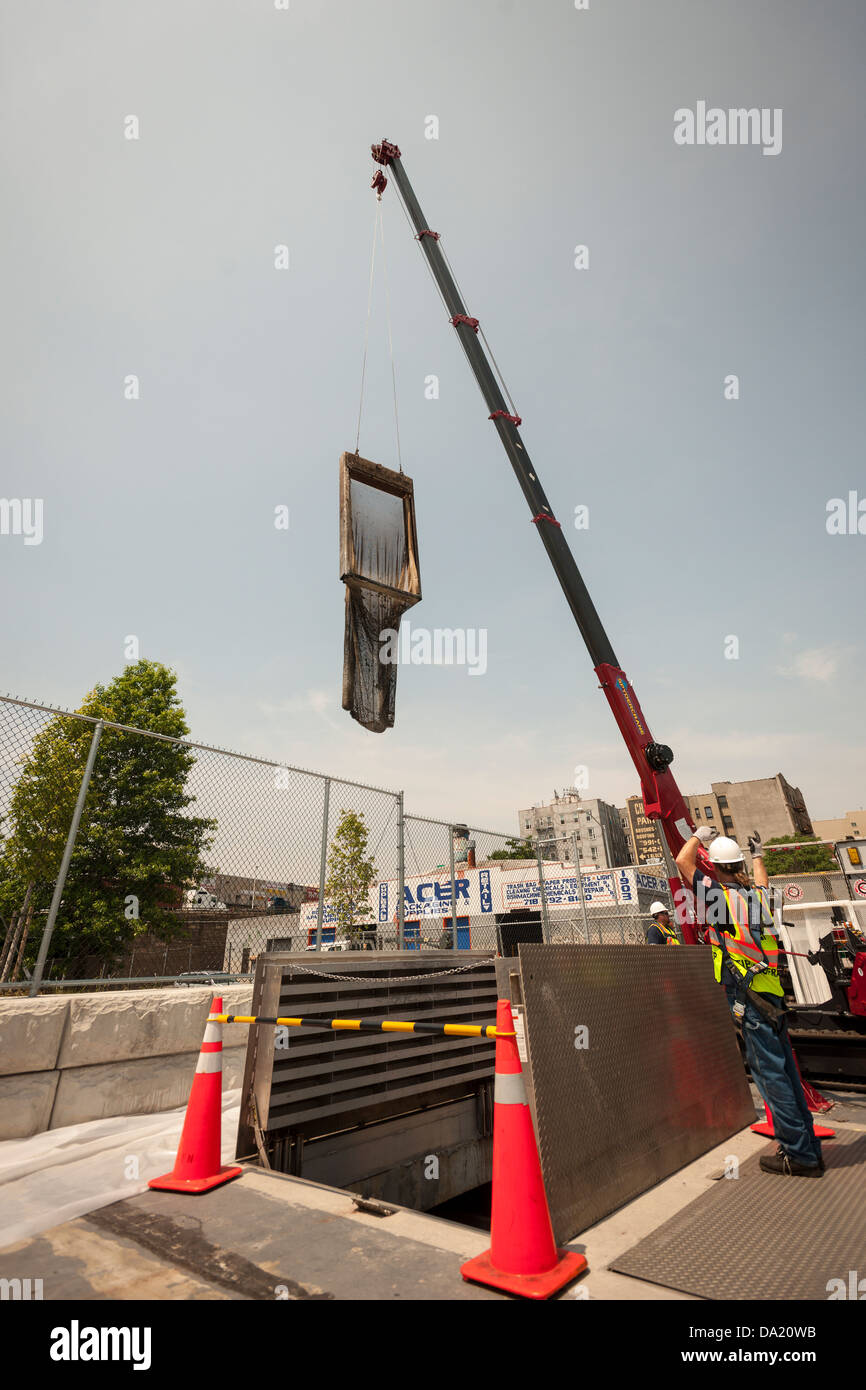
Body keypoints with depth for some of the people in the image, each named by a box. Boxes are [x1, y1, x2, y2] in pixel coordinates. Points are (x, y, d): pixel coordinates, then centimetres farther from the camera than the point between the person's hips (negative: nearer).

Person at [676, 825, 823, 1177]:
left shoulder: (719, 895, -14)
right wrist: (758, 855, 46)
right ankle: (806, 1147, 26)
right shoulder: (757, 895, 7)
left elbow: (683, 861, -10)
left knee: (770, 1074, 0)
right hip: (771, 992, 8)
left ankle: (799, 1155, 7)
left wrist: (699, 836, 6)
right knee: (784, 1071, 16)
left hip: (748, 997, -8)